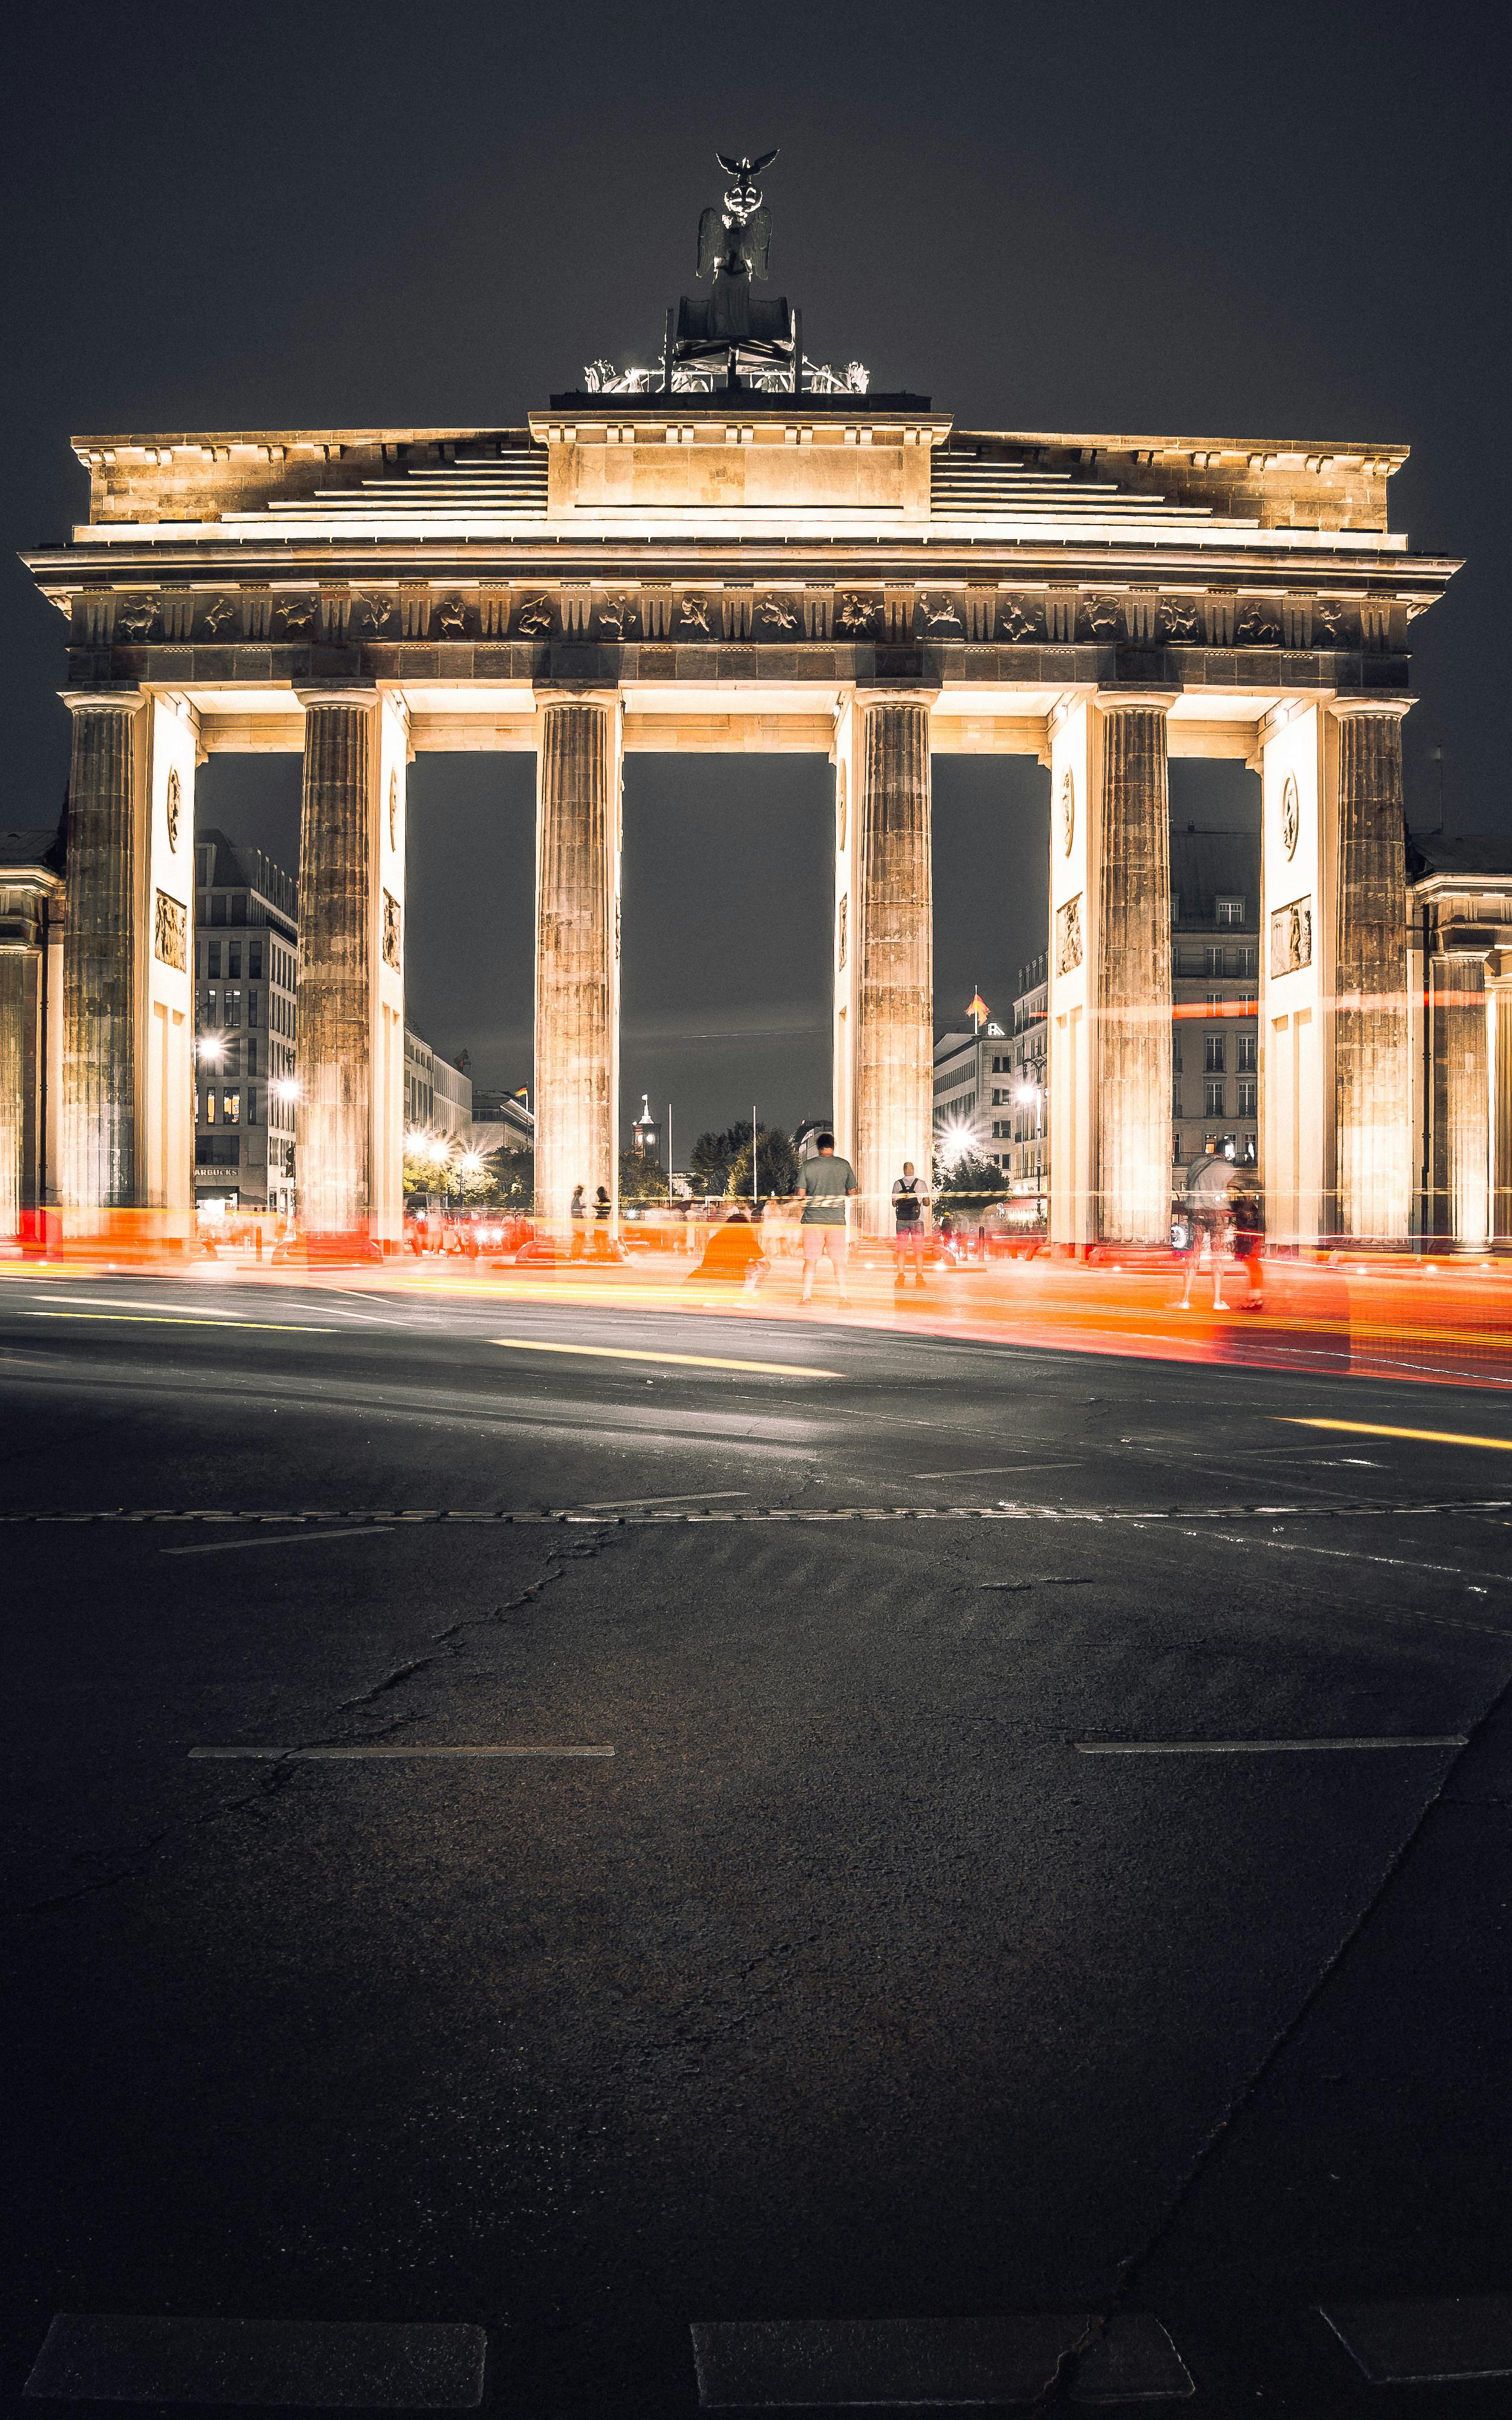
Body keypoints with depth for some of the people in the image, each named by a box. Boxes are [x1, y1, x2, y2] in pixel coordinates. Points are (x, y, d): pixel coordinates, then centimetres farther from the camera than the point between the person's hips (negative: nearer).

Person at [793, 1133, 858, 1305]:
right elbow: (853, 1192, 6)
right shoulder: (844, 1165, 0)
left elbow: (800, 1195, -4)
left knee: (811, 1260, 4)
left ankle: (806, 1297, 2)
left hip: (813, 1219, -1)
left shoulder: (807, 1165, -3)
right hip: (837, 1219, 1)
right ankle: (844, 1296, 10)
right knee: (839, 1260, 8)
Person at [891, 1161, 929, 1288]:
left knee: (901, 1251, 5)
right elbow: (927, 1202, 1)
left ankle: (901, 1277, 1)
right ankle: (919, 1276, 3)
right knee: (919, 1251, 5)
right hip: (917, 1220, -1)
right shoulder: (920, 1184, -2)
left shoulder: (898, 1184, 0)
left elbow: (894, 1203, 3)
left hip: (902, 1220, 1)